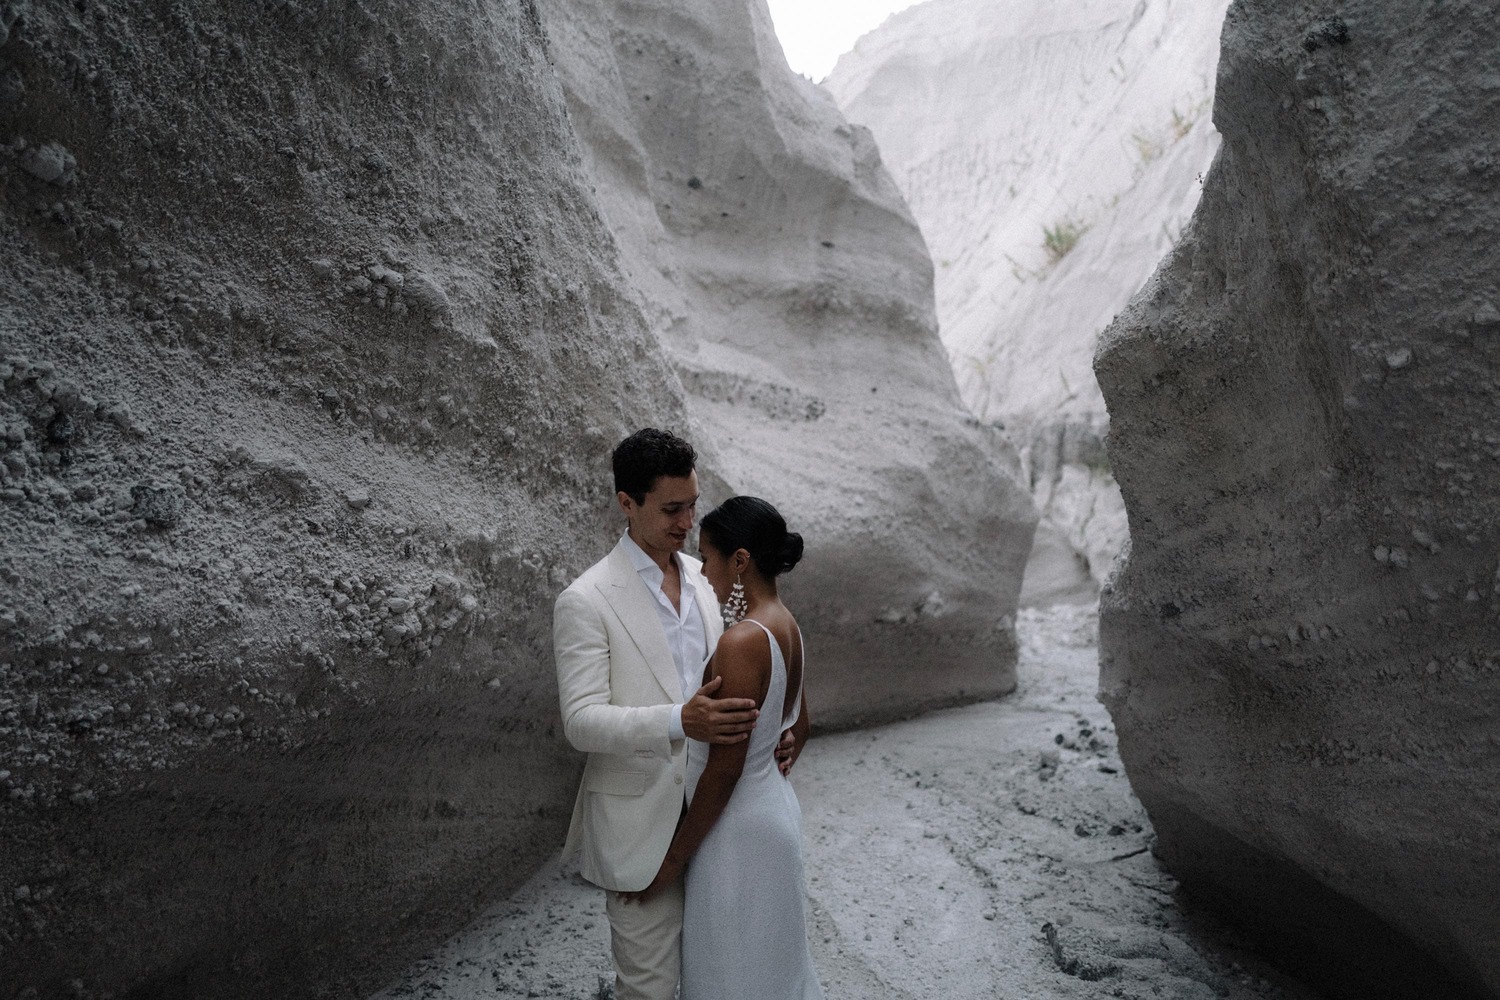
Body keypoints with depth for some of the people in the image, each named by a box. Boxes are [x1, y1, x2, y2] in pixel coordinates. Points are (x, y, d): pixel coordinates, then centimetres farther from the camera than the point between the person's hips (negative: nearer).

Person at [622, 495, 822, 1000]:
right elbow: (798, 727, 13)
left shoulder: (742, 642, -27)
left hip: (738, 830, -9)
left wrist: (674, 858, -15)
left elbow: (724, 768, -24)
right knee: (773, 959, 24)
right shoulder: (786, 626, 1)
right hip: (774, 807, 9)